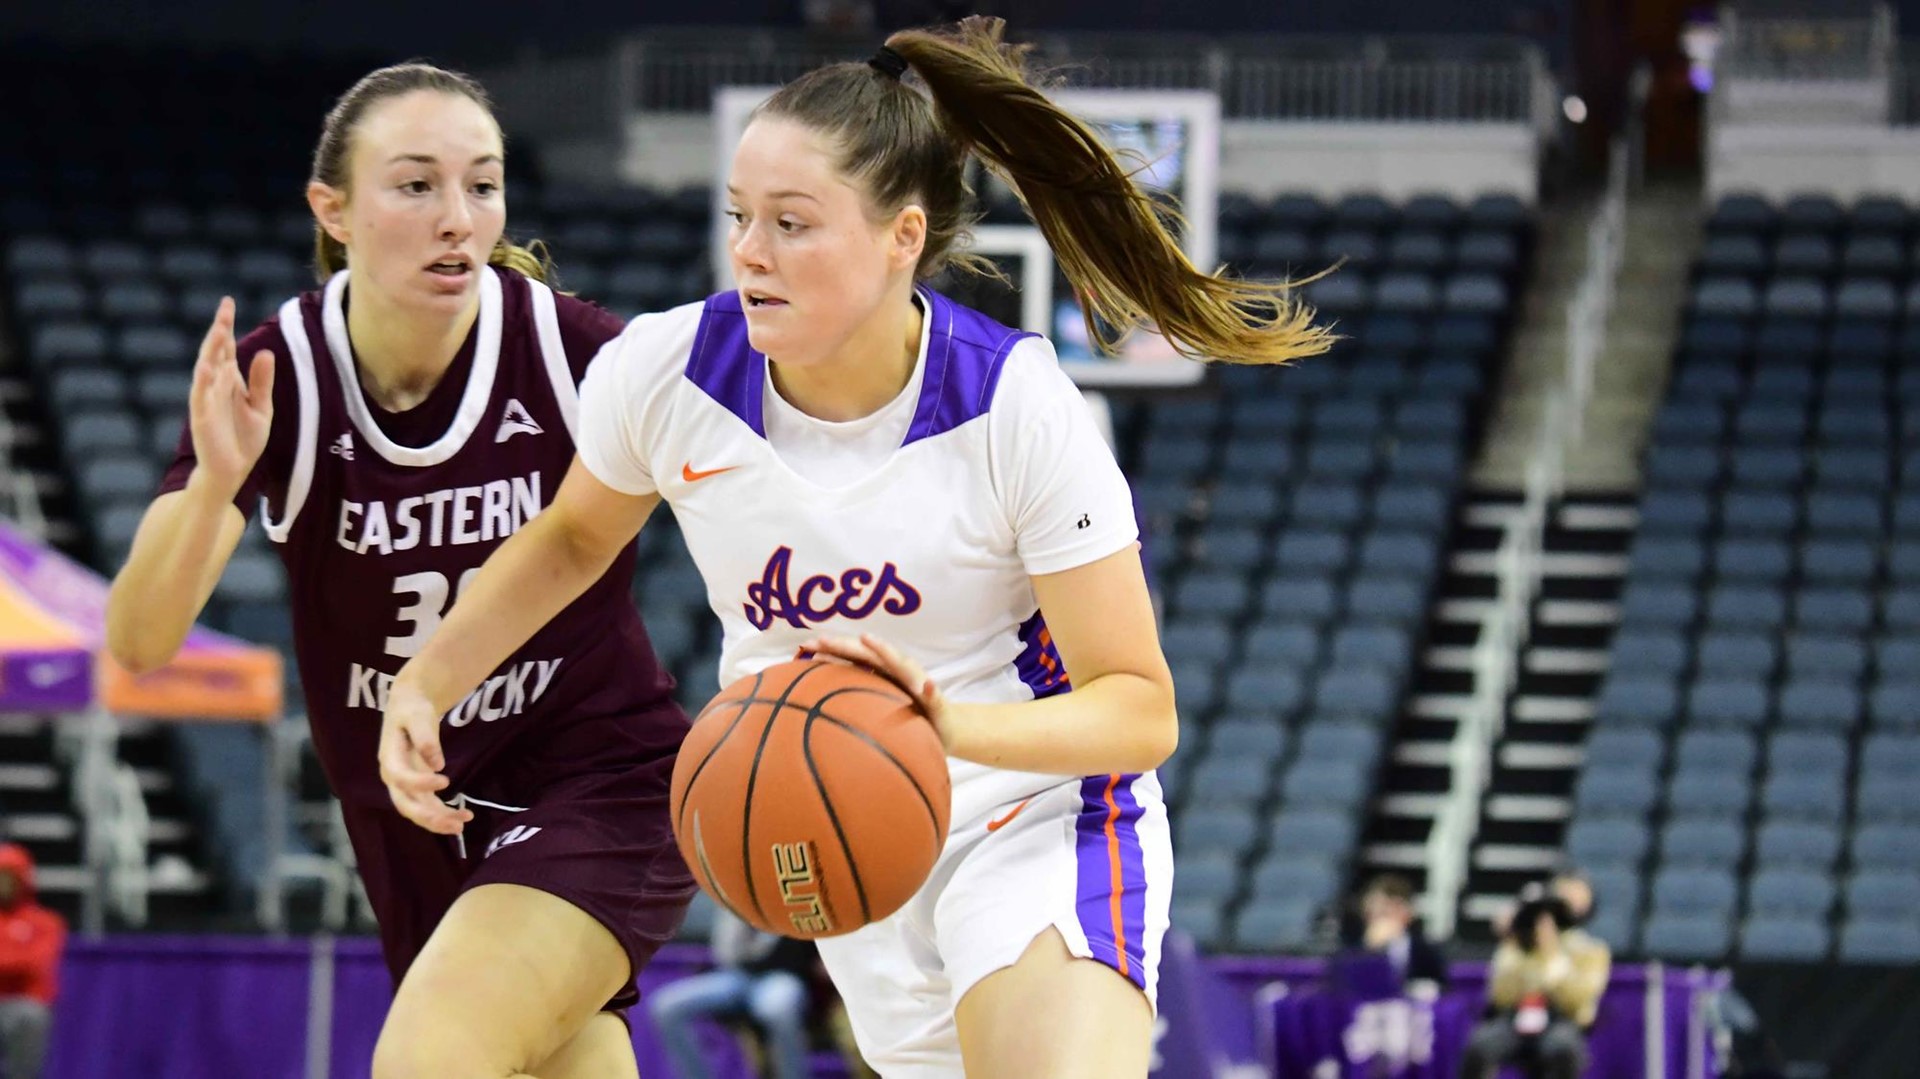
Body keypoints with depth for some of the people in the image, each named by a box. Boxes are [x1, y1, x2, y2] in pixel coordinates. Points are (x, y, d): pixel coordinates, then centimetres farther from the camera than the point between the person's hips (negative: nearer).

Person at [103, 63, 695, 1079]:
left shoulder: (577, 353, -18)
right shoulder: (274, 377, -14)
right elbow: (138, 643, -19)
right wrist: (214, 485, -37)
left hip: (602, 785, -4)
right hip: (411, 819, 4)